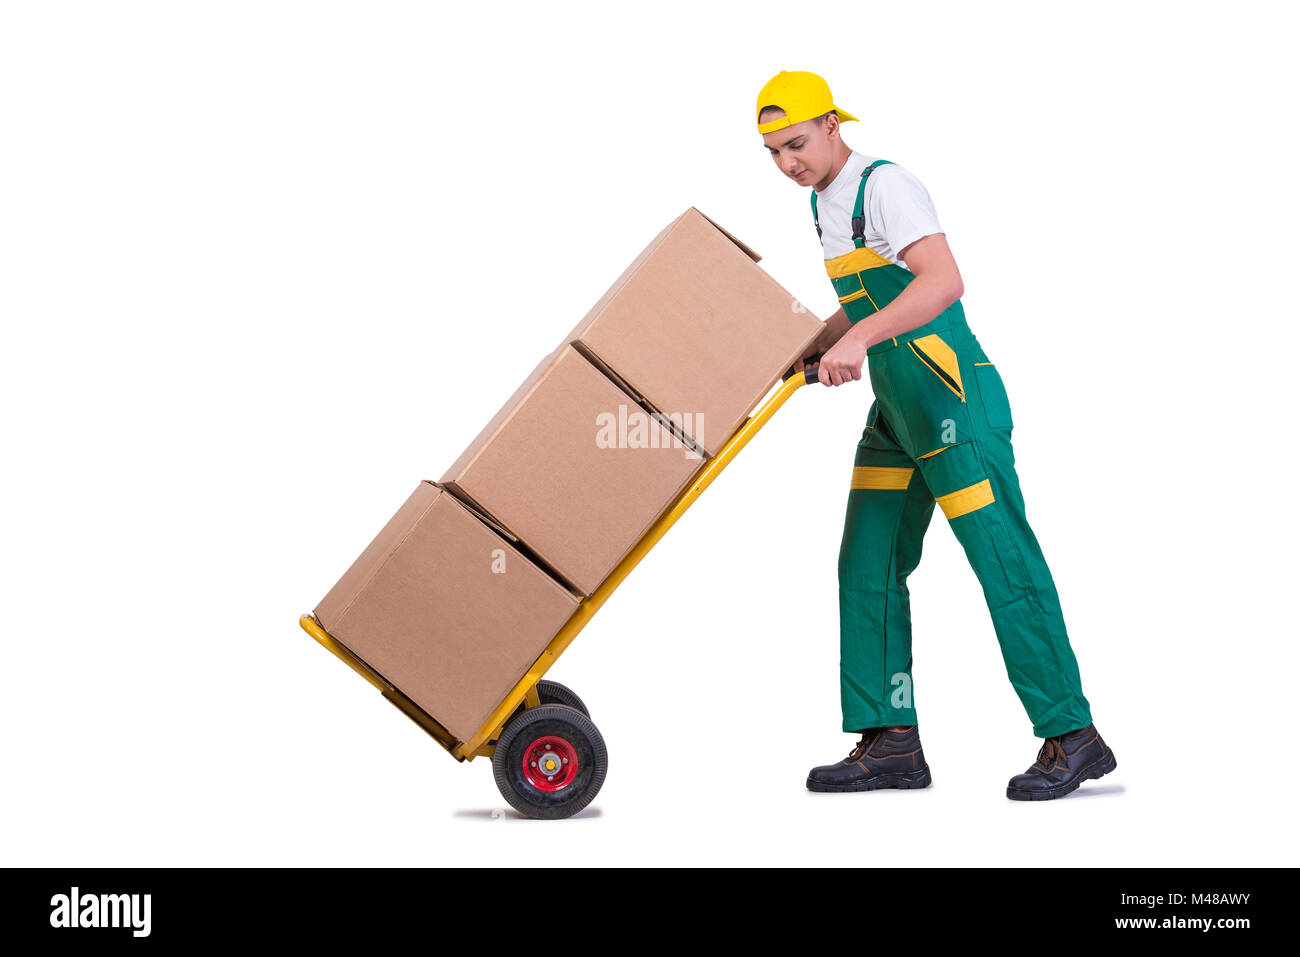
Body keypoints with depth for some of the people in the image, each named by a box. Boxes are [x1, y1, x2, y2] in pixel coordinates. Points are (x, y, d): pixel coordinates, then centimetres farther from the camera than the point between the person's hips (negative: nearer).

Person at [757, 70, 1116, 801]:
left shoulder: (886, 185, -14)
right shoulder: (827, 202, 15)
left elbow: (945, 282, -29)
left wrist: (859, 339, -39)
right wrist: (811, 348, 13)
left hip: (955, 402, -9)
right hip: (898, 411, 10)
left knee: (1005, 565, -6)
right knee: (869, 568, 5)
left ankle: (1072, 735, 3)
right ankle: (891, 742, 8)